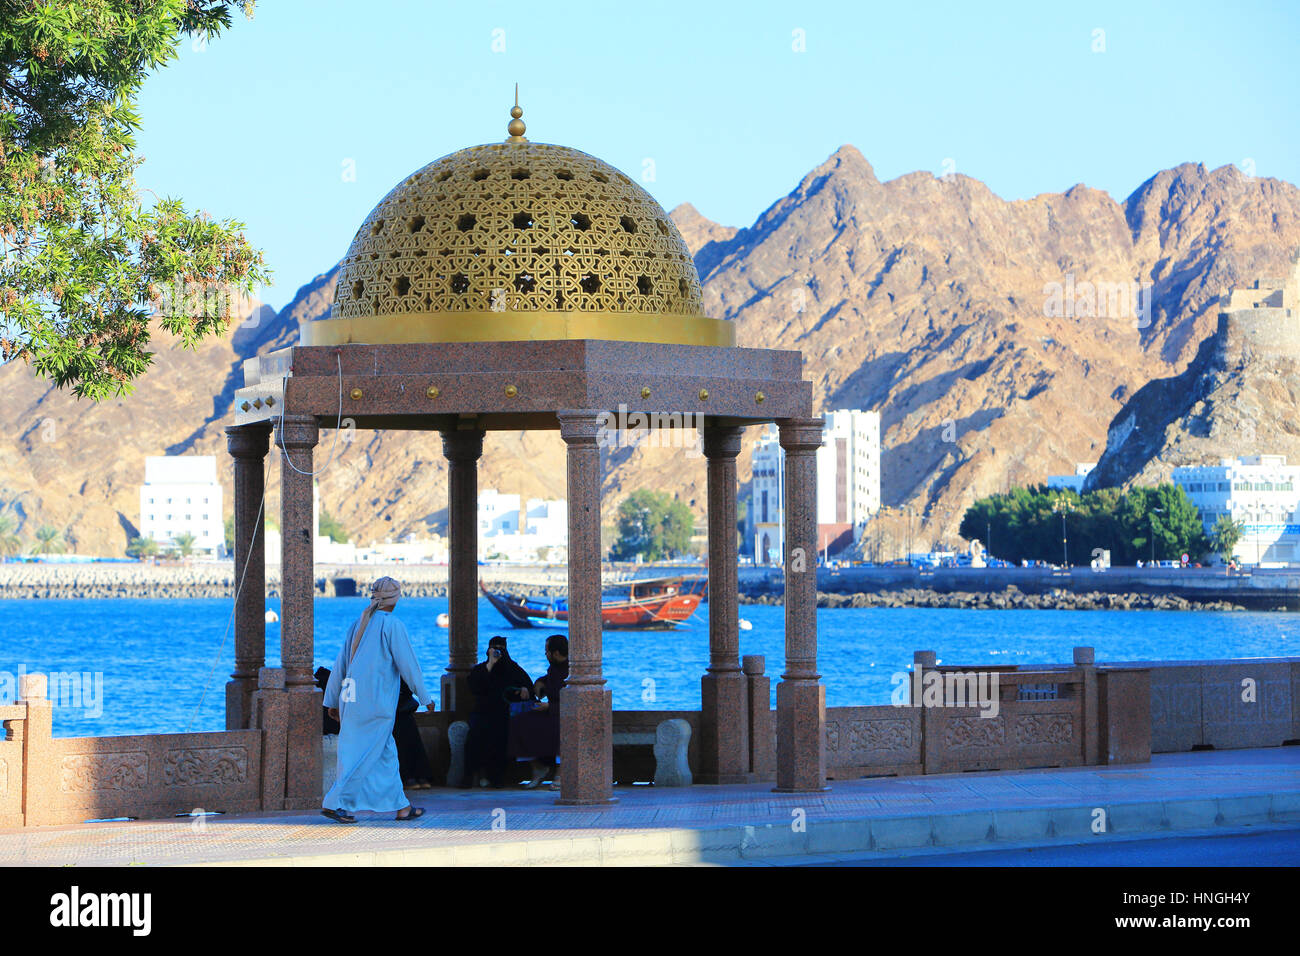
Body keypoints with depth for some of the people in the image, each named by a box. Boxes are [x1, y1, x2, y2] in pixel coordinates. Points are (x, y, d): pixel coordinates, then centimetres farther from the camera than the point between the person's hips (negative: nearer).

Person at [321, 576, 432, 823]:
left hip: (353, 700, 7)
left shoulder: (359, 624, 10)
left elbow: (340, 664, 12)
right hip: (377, 701, -7)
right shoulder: (393, 625, -9)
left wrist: (333, 701, 17)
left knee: (386, 753, 13)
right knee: (364, 755, -3)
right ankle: (336, 803, -9)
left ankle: (401, 806, 16)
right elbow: (408, 664, -9)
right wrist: (425, 697, 1)